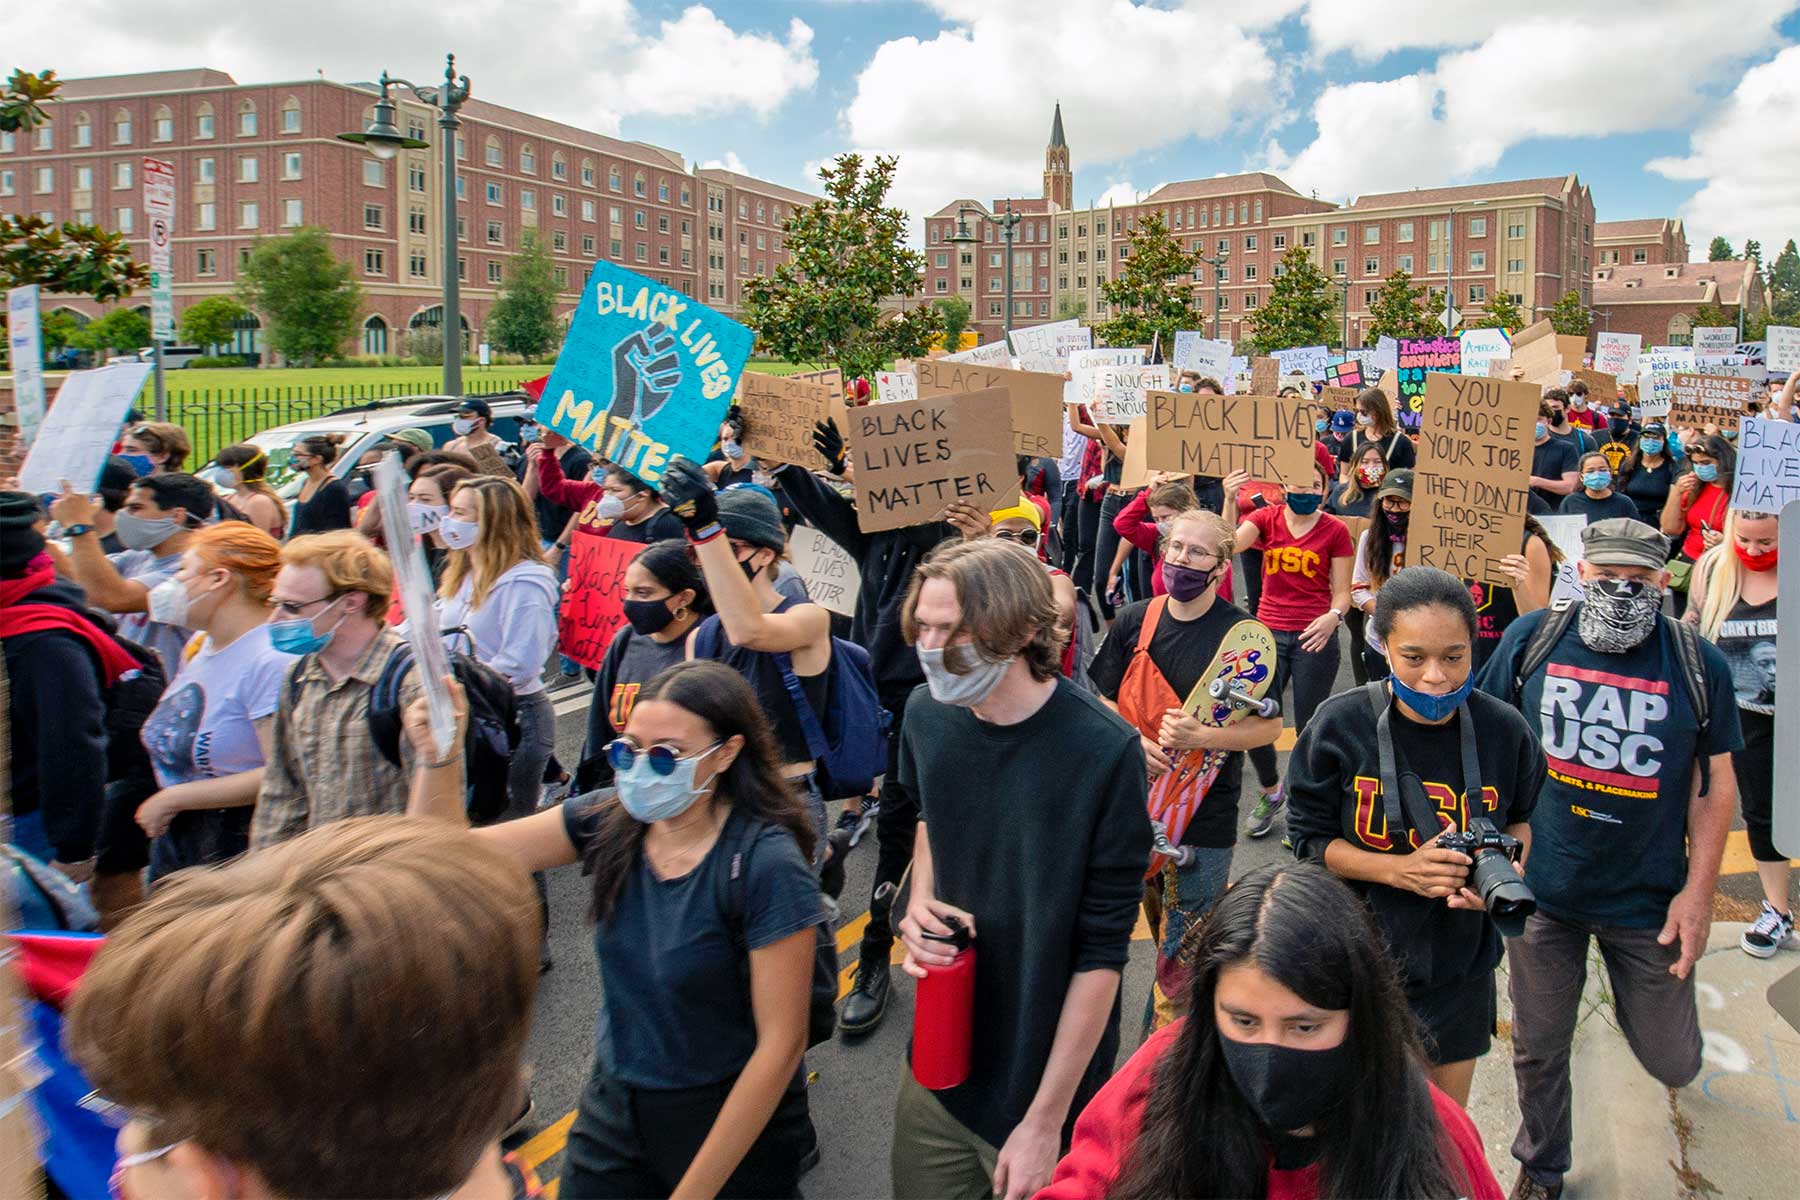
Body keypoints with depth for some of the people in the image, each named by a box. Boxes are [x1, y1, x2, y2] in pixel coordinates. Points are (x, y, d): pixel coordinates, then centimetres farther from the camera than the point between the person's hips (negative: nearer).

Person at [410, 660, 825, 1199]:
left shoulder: (766, 865, -25)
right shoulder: (606, 826, -9)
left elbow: (780, 1044, -22)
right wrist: (438, 760, -27)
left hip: (732, 1124, -4)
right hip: (613, 1111, 5)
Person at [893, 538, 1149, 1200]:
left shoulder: (1104, 752, -23)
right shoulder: (926, 716, -7)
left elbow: (1101, 952, -17)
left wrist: (1044, 1120, -14)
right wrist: (919, 903, -6)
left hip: (1045, 1072, -4)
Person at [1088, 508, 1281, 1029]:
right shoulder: (1134, 620, 1)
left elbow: (1270, 726, -8)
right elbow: (1103, 700, 9)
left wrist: (1202, 737, -23)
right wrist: (1131, 742, -11)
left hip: (1205, 815, -3)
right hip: (1136, 800, 4)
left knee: (1186, 944, 5)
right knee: (1160, 923, 15)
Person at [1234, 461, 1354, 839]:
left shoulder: (1335, 531, -1)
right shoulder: (1266, 518, 3)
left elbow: (1342, 592, 0)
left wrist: (1333, 616, -20)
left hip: (1314, 638, -2)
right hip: (1268, 633, 2)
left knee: (1309, 727, 1)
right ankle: (1271, 792, 28)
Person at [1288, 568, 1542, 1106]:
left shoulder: (1504, 731, -10)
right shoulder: (1341, 725, -16)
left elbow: (1522, 816, 9)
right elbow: (1310, 838, -9)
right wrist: (1398, 869, -24)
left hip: (1458, 969, 2)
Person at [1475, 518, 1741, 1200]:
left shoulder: (1699, 664, -7)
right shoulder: (1533, 637, -7)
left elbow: (1715, 783, -1)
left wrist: (1699, 891, -5)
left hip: (1649, 900, 0)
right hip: (1540, 889, 0)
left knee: (1672, 1063, 12)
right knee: (1538, 1050, 13)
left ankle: (1655, 1005, 48)